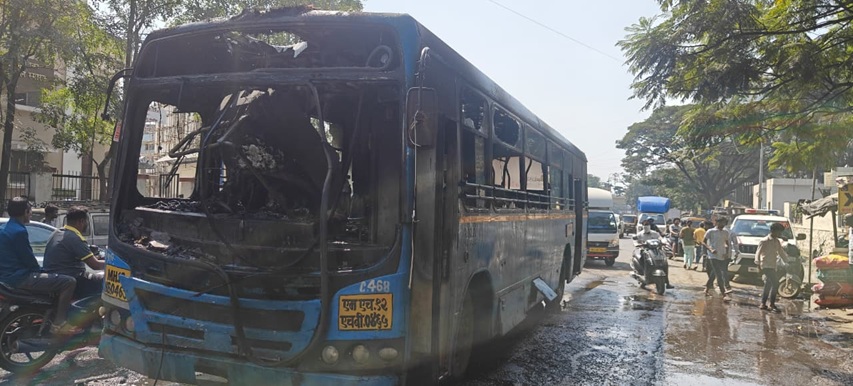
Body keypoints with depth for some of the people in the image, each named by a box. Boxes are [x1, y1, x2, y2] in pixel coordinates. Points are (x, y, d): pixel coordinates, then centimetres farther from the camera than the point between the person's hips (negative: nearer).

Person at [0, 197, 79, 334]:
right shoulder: (19, 231, -18)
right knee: (69, 282, -15)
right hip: (20, 277, -11)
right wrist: (40, 272, 2)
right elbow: (29, 260, -16)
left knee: (58, 280, 30)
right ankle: (58, 324, -13)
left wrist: (40, 271, 17)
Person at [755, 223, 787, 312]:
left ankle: (763, 304, 20)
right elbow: (758, 253, -15)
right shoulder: (764, 241, -11)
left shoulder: (777, 242, 13)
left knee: (768, 285, 12)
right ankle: (772, 305, -11)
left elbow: (781, 253, 21)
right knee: (775, 283, -16)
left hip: (773, 266, 9)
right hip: (766, 266, -9)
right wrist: (758, 263, -24)